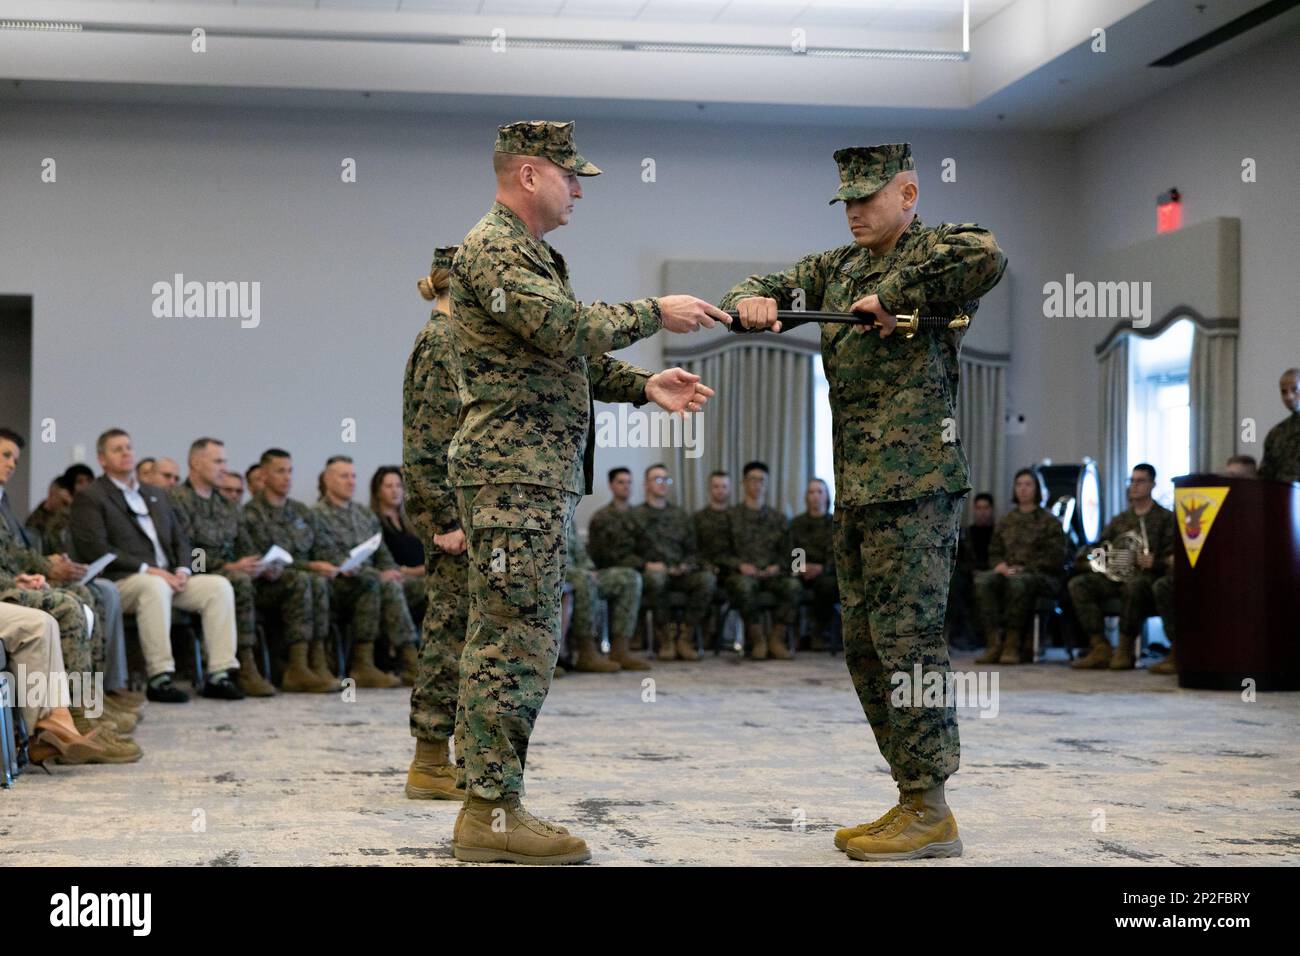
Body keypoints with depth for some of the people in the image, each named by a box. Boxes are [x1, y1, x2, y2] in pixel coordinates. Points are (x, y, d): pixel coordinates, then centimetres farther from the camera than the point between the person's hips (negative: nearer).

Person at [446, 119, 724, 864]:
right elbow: (569, 328, -23)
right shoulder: (491, 250, -10)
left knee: (527, 639, 11)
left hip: (546, 474, 11)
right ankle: (493, 814, -5)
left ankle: (494, 803, 16)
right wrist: (656, 313, -12)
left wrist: (643, 385, 7)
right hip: (513, 473, -11)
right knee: (514, 639, -10)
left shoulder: (536, 255, 23)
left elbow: (571, 357, 22)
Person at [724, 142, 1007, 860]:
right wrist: (752, 302, 2)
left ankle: (930, 813, -2)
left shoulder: (935, 250, -6)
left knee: (907, 640, -9)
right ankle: (912, 800, 19)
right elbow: (774, 285, 26)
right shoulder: (838, 266, 18)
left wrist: (895, 294, -20)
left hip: (916, 484, -9)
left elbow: (986, 257, -27)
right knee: (865, 647, 11)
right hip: (855, 490, 9)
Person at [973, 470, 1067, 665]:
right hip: (1008, 573, 4)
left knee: (1018, 582, -40)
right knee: (982, 581, -30)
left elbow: (1056, 558, -2)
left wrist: (1024, 569, -13)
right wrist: (1001, 566, -3)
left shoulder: (1049, 521, 8)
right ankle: (994, 643, -35)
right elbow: (994, 552, 22)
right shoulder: (1006, 521, 22)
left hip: (1042, 576, -4)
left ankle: (1013, 645, -35)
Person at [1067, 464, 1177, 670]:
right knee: (1078, 584, -20)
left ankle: (1125, 650, -29)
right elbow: (1098, 546, 24)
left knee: (1133, 585, -41)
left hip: (1147, 576, -5)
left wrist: (1155, 562, -22)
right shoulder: (1119, 520, 24)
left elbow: (1172, 556, -3)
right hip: (1114, 575, 6)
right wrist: (1085, 557, 2)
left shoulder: (1166, 518, 8)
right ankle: (1100, 648, -25)